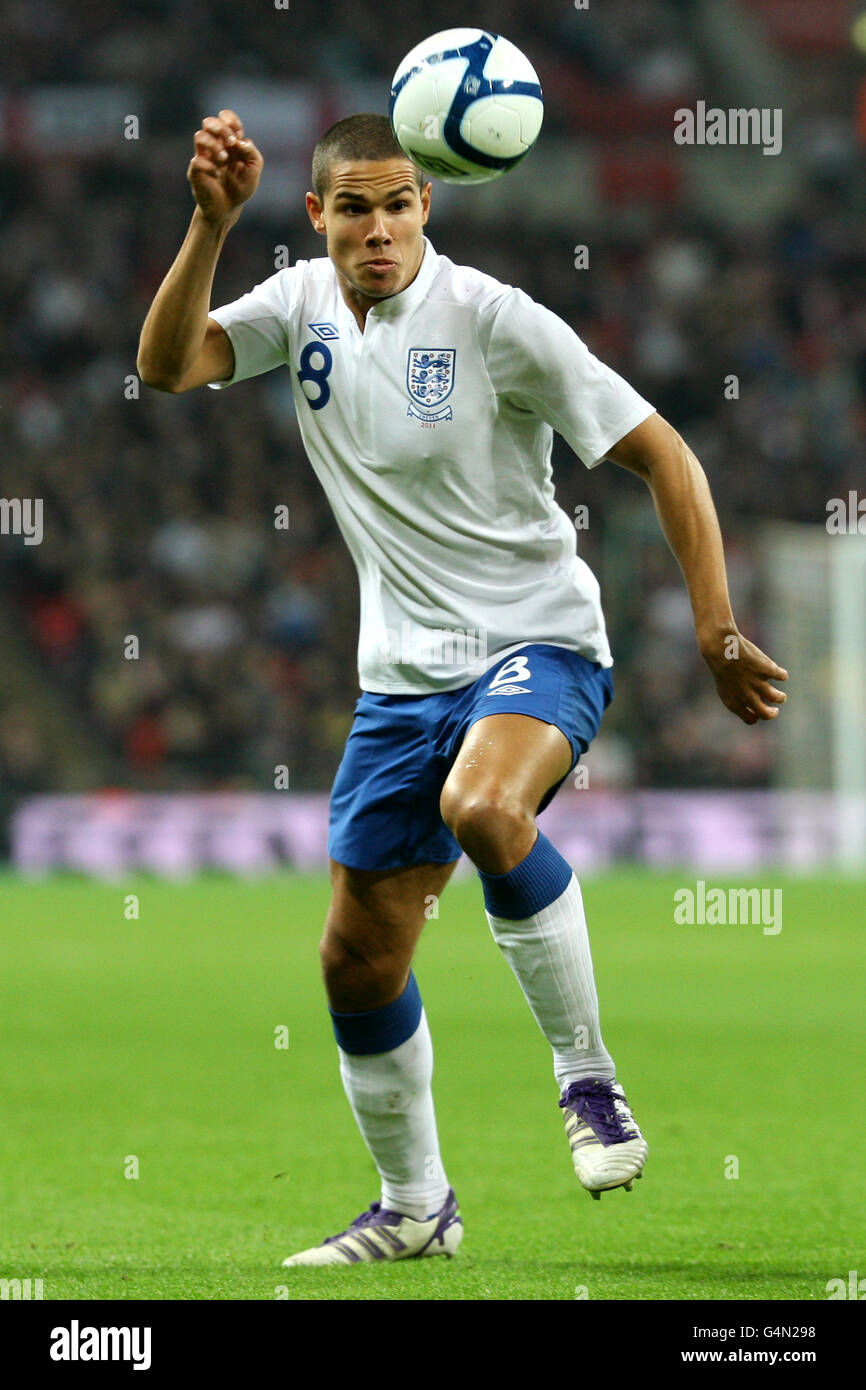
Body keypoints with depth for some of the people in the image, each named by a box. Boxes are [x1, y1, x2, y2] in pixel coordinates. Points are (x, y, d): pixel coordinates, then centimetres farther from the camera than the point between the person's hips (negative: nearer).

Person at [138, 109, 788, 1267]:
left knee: (481, 806, -38)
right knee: (358, 954, 6)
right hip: (403, 674, 6)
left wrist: (717, 630, -16)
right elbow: (166, 366, -13)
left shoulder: (492, 319, -14)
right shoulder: (304, 305, 1)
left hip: (538, 642, -6)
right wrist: (212, 223, -26)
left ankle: (588, 1077, -20)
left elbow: (663, 456, -11)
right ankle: (414, 1208, 25)